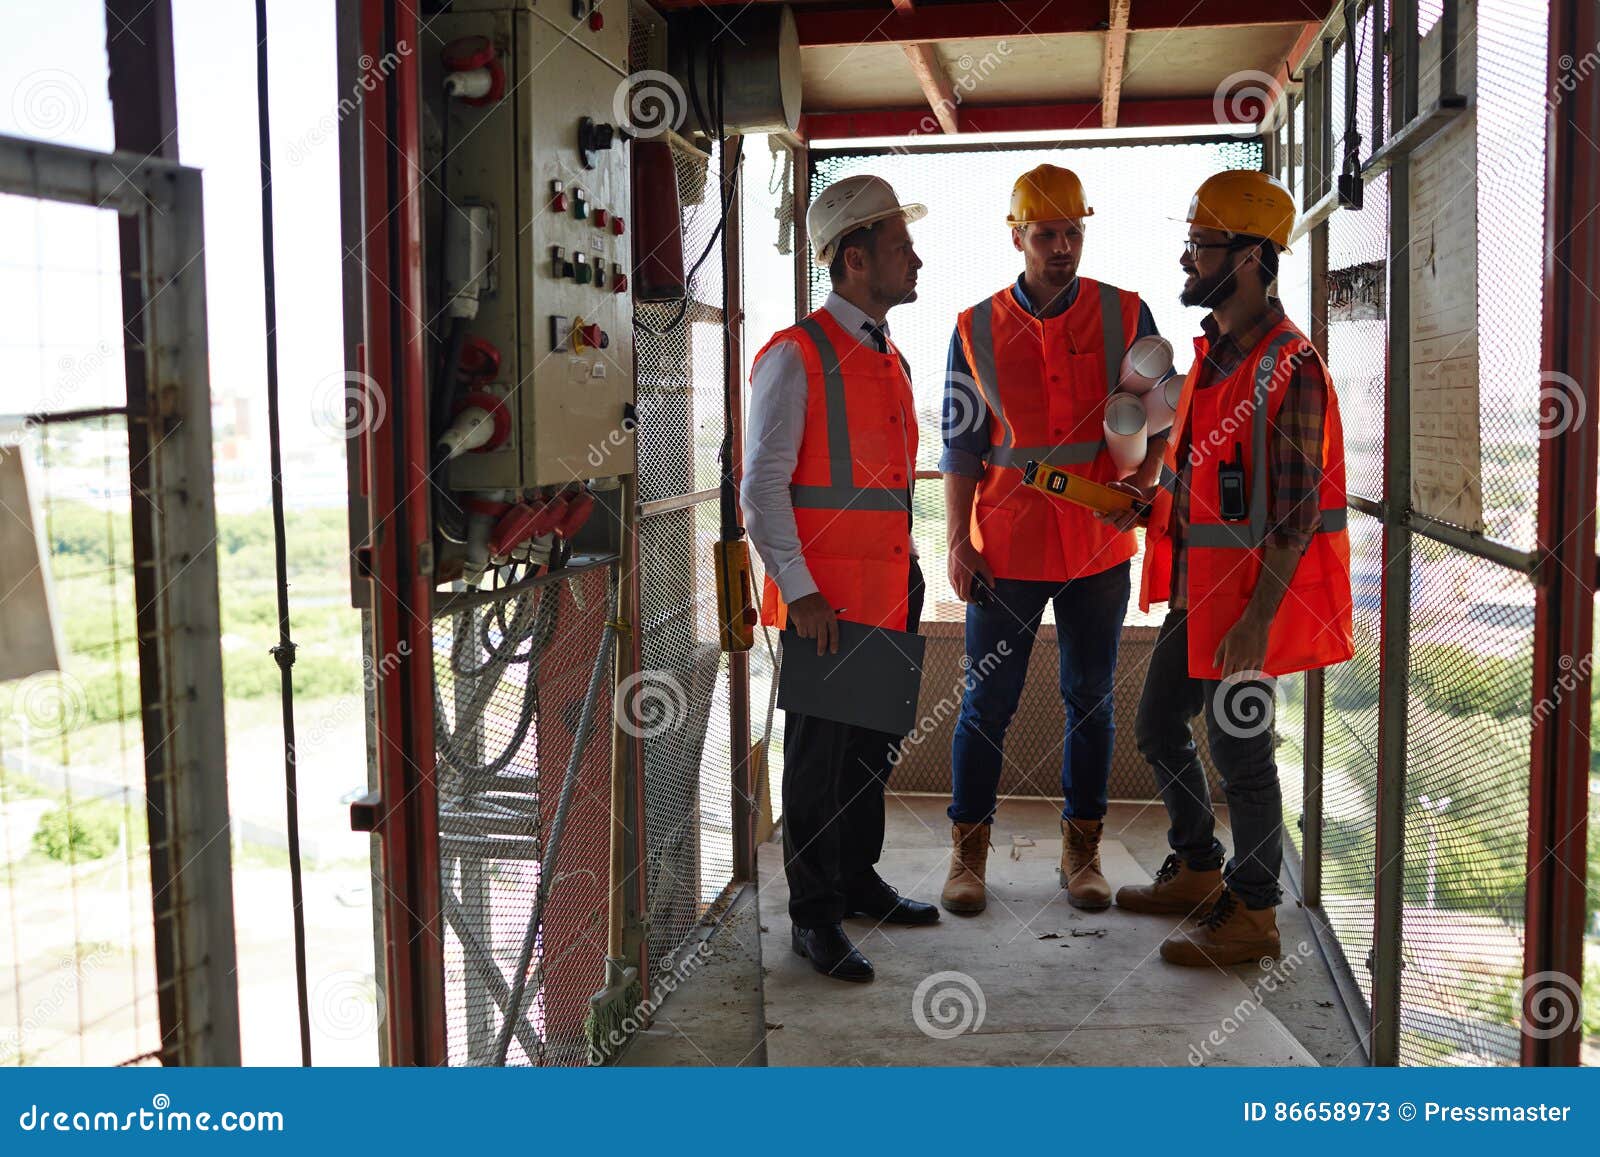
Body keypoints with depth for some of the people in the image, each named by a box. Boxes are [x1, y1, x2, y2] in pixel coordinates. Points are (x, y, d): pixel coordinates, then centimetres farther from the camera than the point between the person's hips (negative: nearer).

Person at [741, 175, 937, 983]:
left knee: (873, 746, 16)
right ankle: (814, 917, 14)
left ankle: (858, 881, 33)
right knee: (820, 756, 2)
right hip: (827, 603, -8)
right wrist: (800, 591, -17)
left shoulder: (890, 361, 15)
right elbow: (761, 487, -13)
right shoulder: (796, 358, -10)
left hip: (889, 595, 8)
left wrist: (909, 574, 16)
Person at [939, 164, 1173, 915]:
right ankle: (968, 852, 18)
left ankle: (1081, 852, 24)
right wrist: (958, 542, -3)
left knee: (1090, 699, 10)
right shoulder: (976, 329, 1)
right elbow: (961, 443, 4)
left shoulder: (1125, 314, 1)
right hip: (1007, 544, -1)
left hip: (1099, 546, 1)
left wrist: (1143, 479, -15)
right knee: (988, 700, 4)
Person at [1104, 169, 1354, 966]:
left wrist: (1256, 621, -23)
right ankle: (1196, 871, 36)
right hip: (1196, 586, 9)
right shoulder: (1212, 350, 10)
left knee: (1239, 751, 1)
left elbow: (1296, 515, -21)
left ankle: (1250, 913, 18)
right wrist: (1156, 500, 9)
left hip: (1250, 599, -9)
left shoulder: (1289, 370, -19)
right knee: (1158, 726, 17)